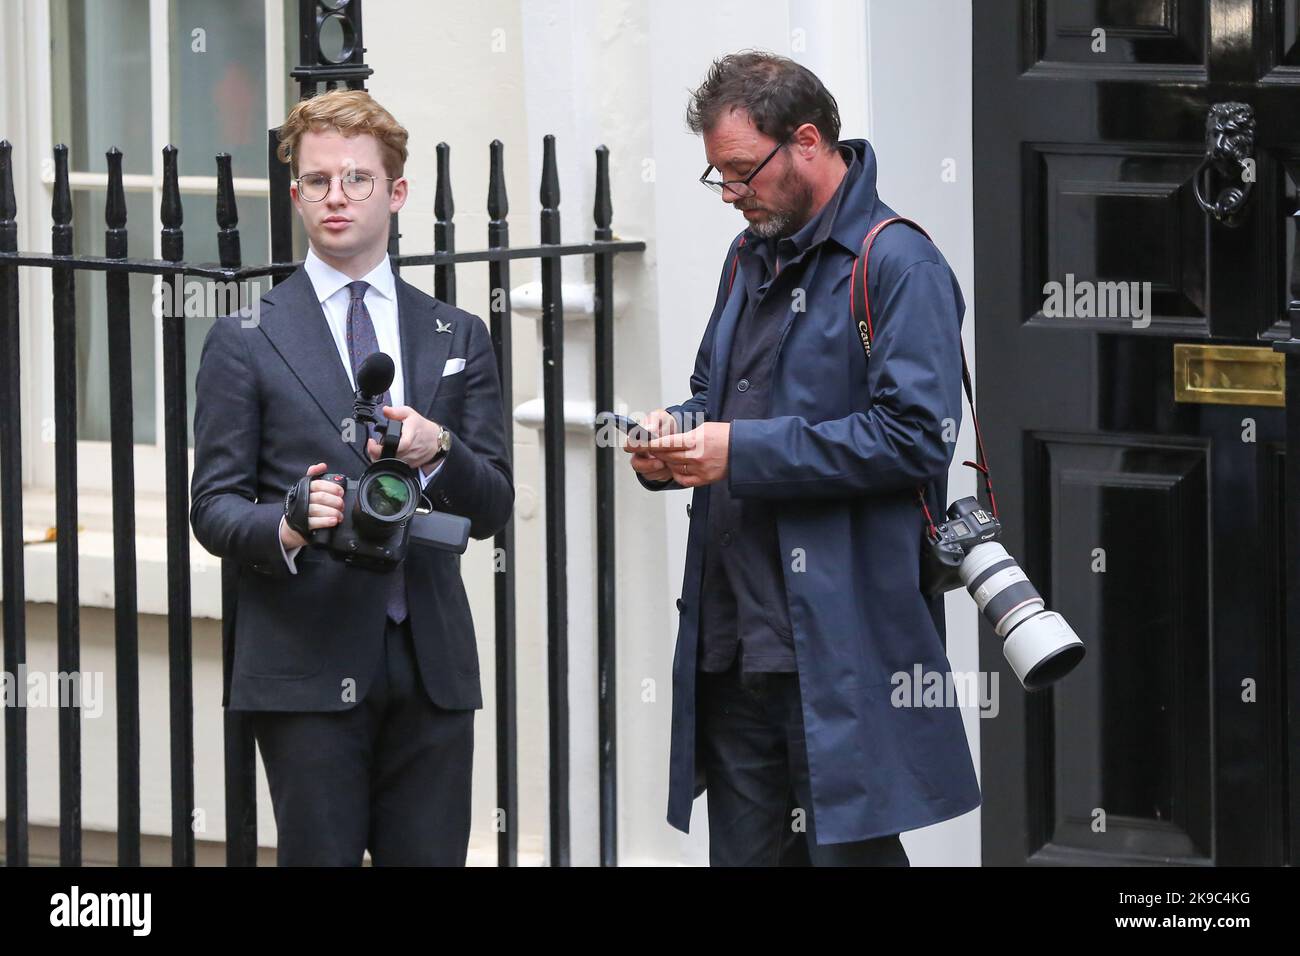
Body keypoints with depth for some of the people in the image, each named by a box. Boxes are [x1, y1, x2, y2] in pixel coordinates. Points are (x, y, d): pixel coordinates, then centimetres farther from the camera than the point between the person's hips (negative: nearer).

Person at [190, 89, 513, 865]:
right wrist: (284, 528, -20)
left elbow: (493, 508, 9)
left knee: (430, 859, 0)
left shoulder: (458, 338, 15)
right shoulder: (246, 342, 6)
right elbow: (214, 505, 2)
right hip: (306, 666, -3)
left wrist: (437, 450, -13)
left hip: (433, 662, 3)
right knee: (320, 859, -5)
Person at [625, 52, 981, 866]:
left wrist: (743, 452, -19)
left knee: (846, 849, -5)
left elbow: (917, 434, -19)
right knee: (745, 849, 9)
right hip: (733, 640, 8)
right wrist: (678, 435, 6)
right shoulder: (752, 259, 19)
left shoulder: (899, 266, -9)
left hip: (840, 645, -8)